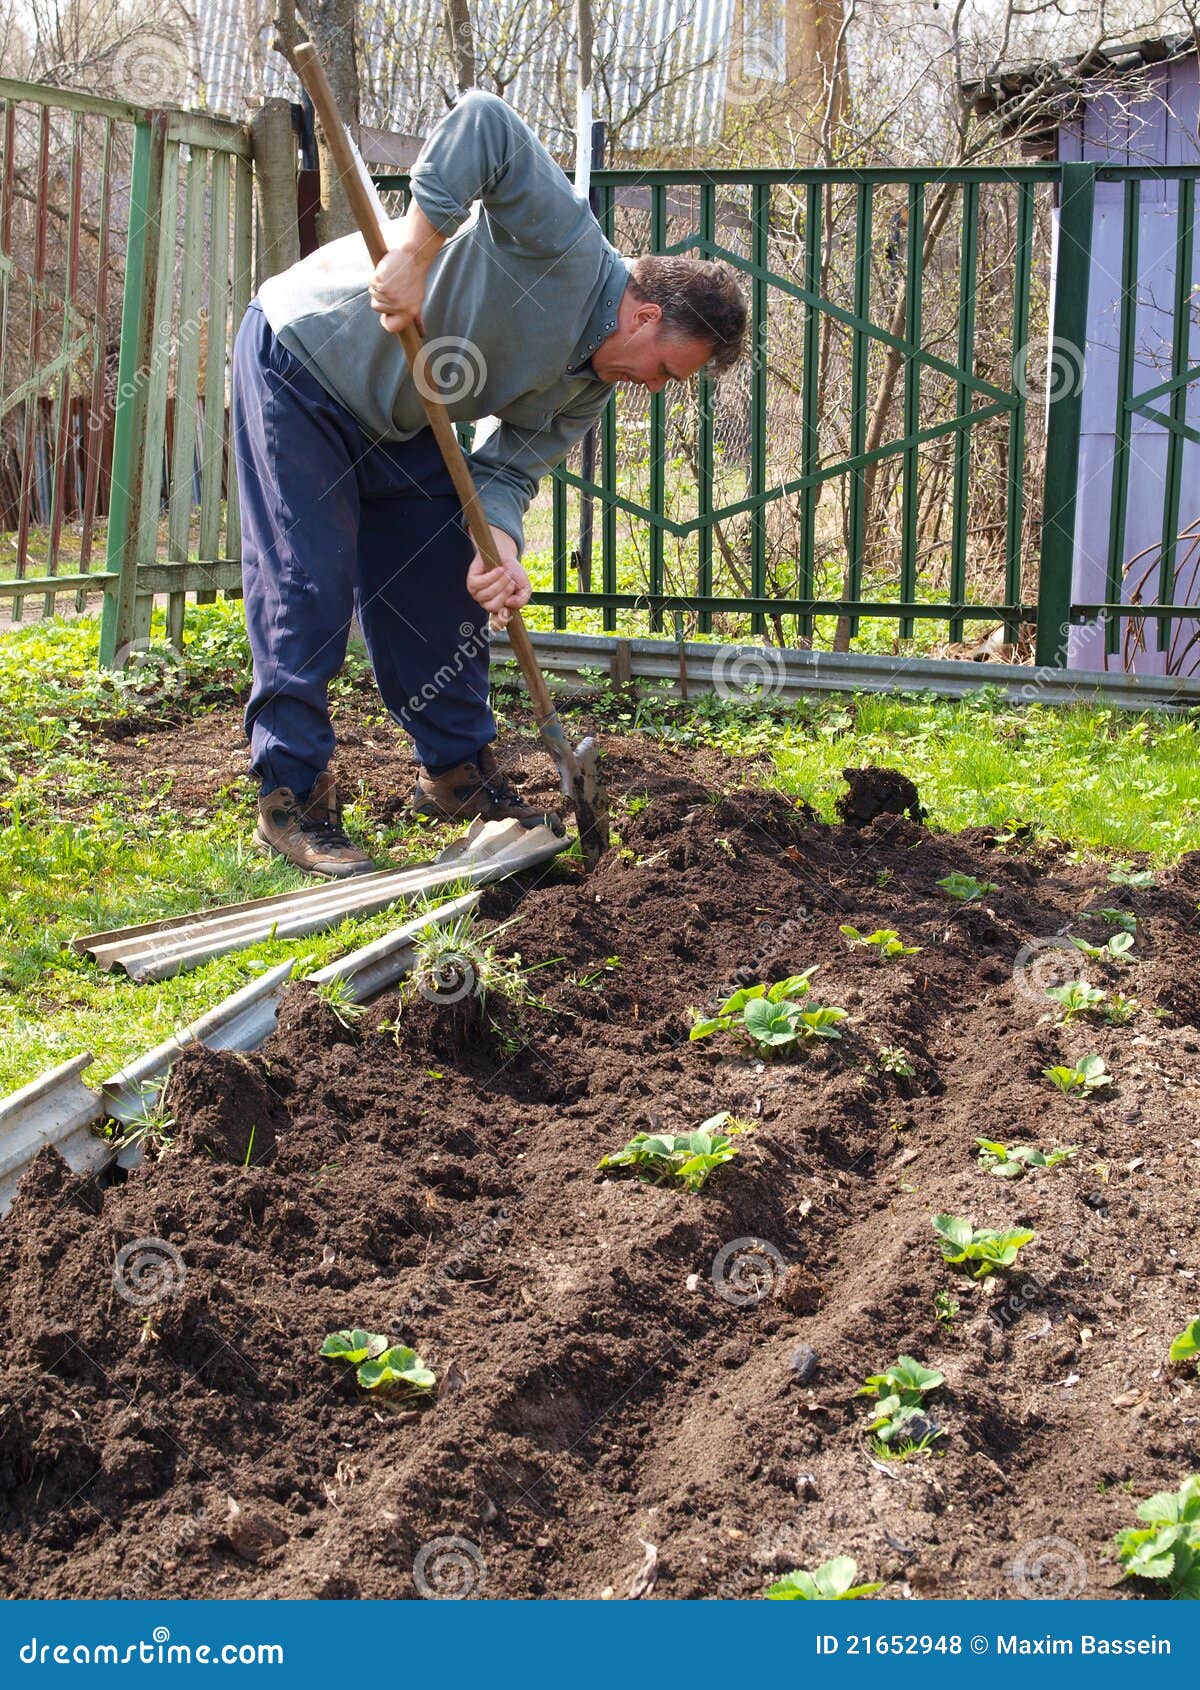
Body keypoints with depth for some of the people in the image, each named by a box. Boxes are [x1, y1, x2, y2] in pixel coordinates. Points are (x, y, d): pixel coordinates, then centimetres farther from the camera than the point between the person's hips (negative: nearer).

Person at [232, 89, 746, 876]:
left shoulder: (588, 384, 0)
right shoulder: (566, 245, -26)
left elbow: (509, 467, -3)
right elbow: (483, 123, -36)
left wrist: (499, 552, -24)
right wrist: (415, 253, -40)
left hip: (397, 426, 9)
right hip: (301, 362, -9)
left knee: (445, 590, 10)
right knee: (307, 587, -10)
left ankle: (457, 774, 24)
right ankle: (293, 799, -4)